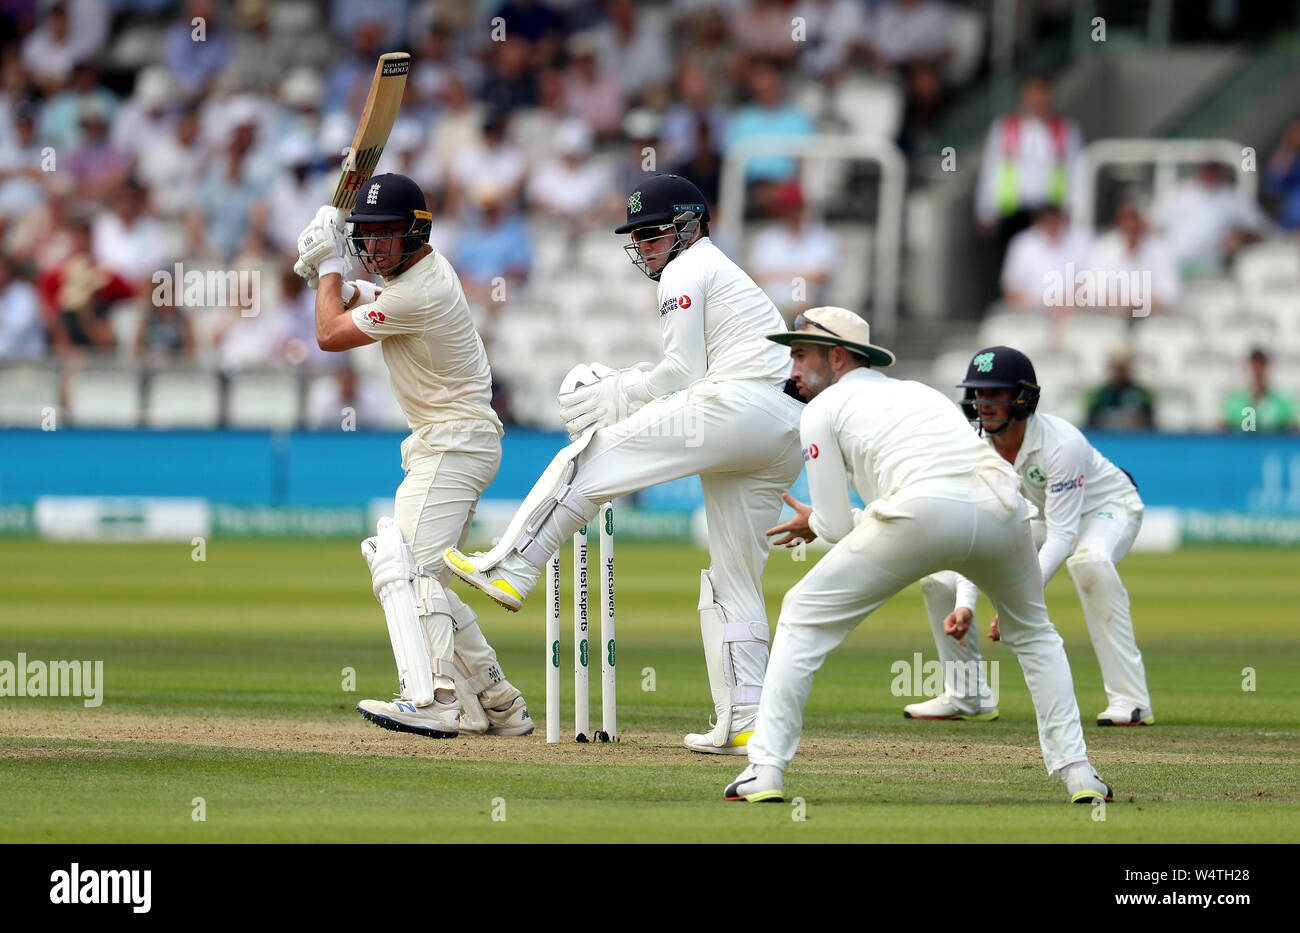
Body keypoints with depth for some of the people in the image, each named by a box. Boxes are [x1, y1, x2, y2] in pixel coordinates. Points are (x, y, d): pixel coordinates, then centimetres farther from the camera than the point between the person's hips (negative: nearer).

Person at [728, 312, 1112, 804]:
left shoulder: (823, 409, 20)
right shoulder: (920, 392, 37)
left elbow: (836, 527, 16)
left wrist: (814, 524, 40)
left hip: (924, 513, -5)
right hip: (1001, 505, 5)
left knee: (804, 617, 12)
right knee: (1033, 634, 31)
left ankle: (765, 773, 4)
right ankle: (1078, 776, 20)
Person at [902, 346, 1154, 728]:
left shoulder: (1062, 443, -35)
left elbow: (1062, 536, -37)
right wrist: (965, 604, -34)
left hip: (1108, 507, -6)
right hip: (1040, 516, 7)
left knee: (1089, 560, -43)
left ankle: (1130, 698, -38)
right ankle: (963, 696, 11)